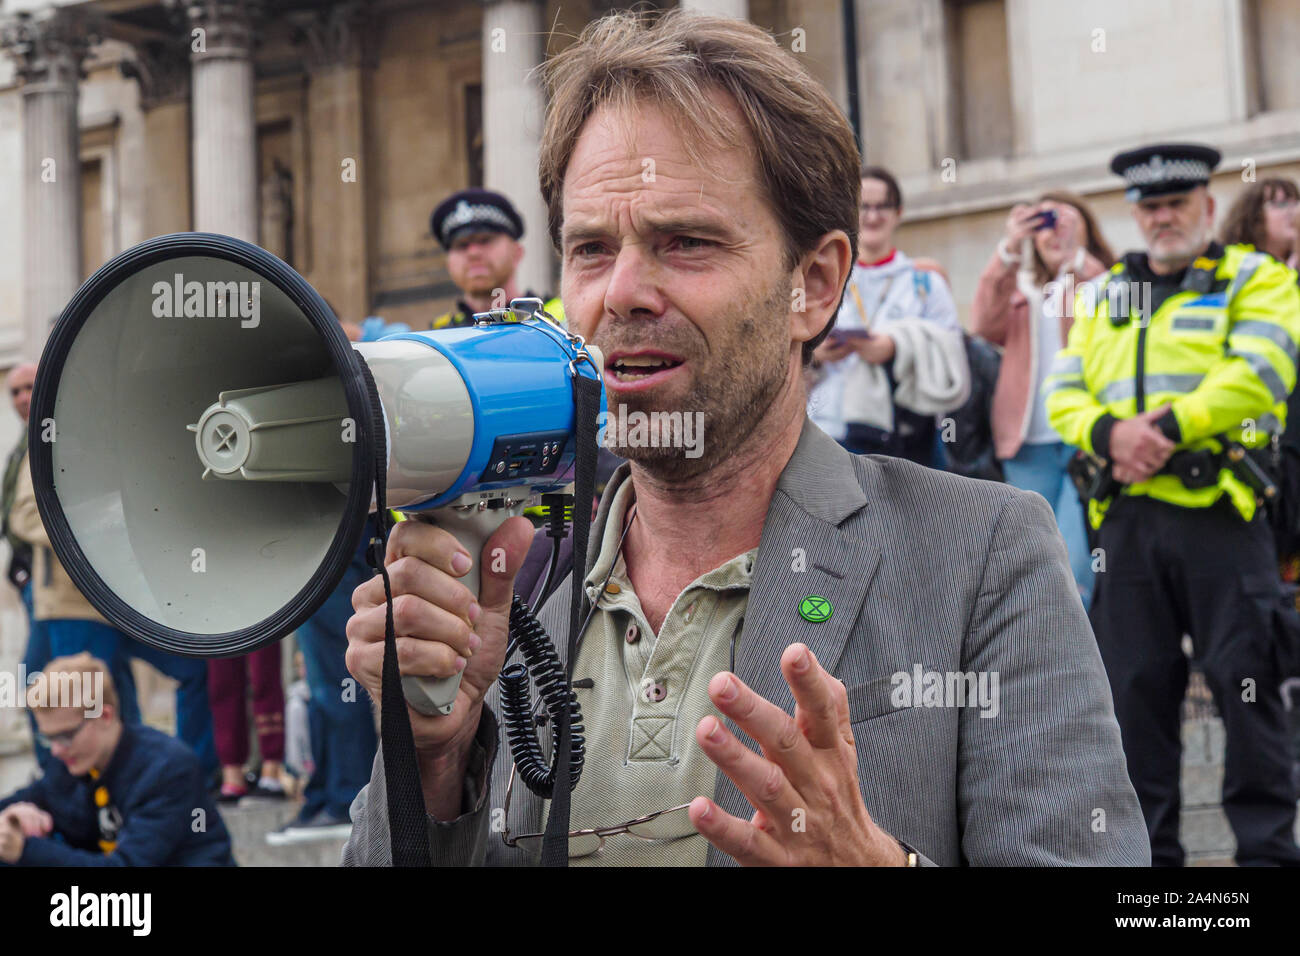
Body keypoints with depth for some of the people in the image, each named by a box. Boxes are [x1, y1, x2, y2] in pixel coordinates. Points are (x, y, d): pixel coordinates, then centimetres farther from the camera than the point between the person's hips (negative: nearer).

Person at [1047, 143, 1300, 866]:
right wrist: (1109, 432, -10)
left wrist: (1167, 427, -19)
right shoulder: (1105, 295, 19)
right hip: (1129, 516, 4)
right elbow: (1064, 393, 12)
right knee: (1137, 685, 6)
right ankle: (1148, 844, 15)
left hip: (1221, 512, -4)